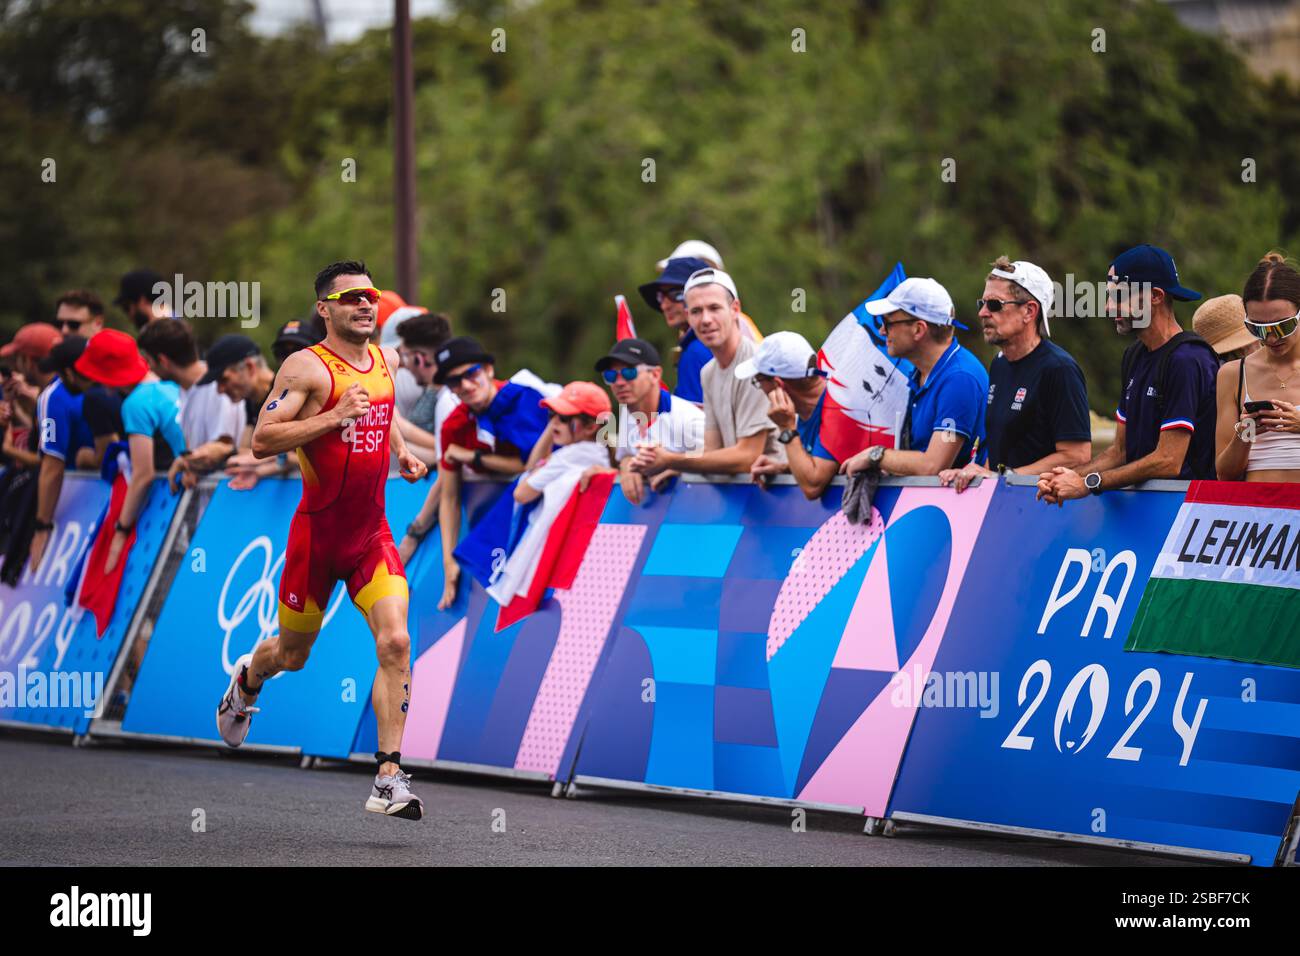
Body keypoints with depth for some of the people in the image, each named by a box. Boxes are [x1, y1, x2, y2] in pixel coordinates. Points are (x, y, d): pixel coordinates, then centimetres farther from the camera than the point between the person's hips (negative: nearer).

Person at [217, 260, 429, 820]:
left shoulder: (386, 362, 8)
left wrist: (402, 452, 16)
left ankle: (388, 779, -16)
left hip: (372, 532, 4)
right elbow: (262, 441, -21)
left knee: (395, 642, -16)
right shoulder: (308, 367, -13)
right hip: (317, 531, -4)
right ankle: (247, 680, 51)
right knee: (293, 655, 13)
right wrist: (333, 418, -27)